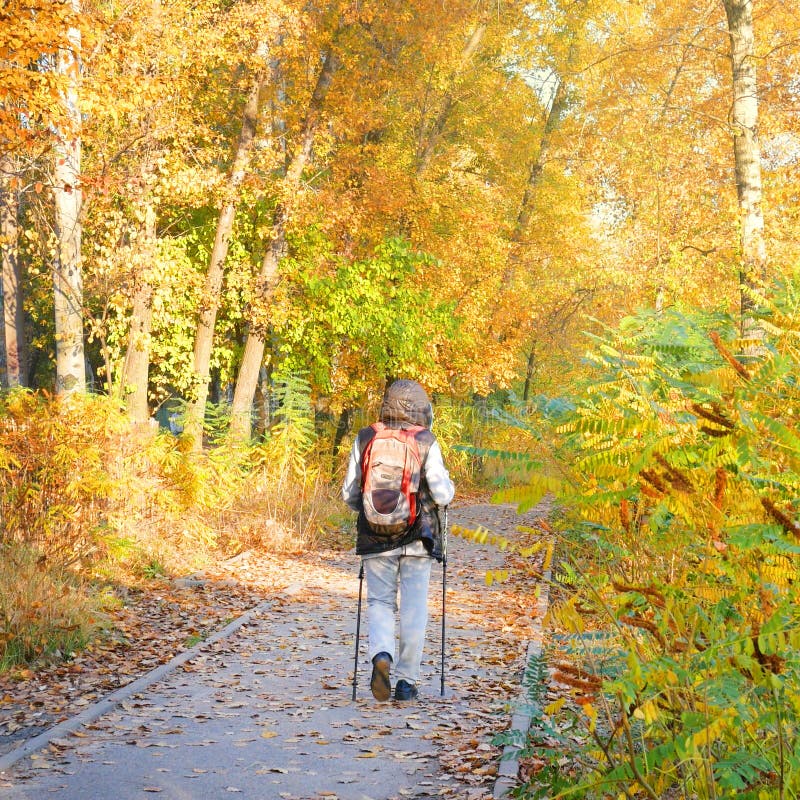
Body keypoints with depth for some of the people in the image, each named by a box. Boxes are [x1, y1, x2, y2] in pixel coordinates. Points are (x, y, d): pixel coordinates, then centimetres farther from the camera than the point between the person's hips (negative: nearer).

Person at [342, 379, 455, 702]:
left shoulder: (365, 439, 0)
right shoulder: (426, 443, -7)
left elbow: (349, 494, 3)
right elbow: (442, 495, -8)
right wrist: (448, 485, 14)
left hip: (375, 538, 1)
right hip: (417, 537, -1)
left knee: (380, 603, 12)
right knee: (414, 608, 8)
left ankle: (382, 656, -15)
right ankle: (406, 681, 10)